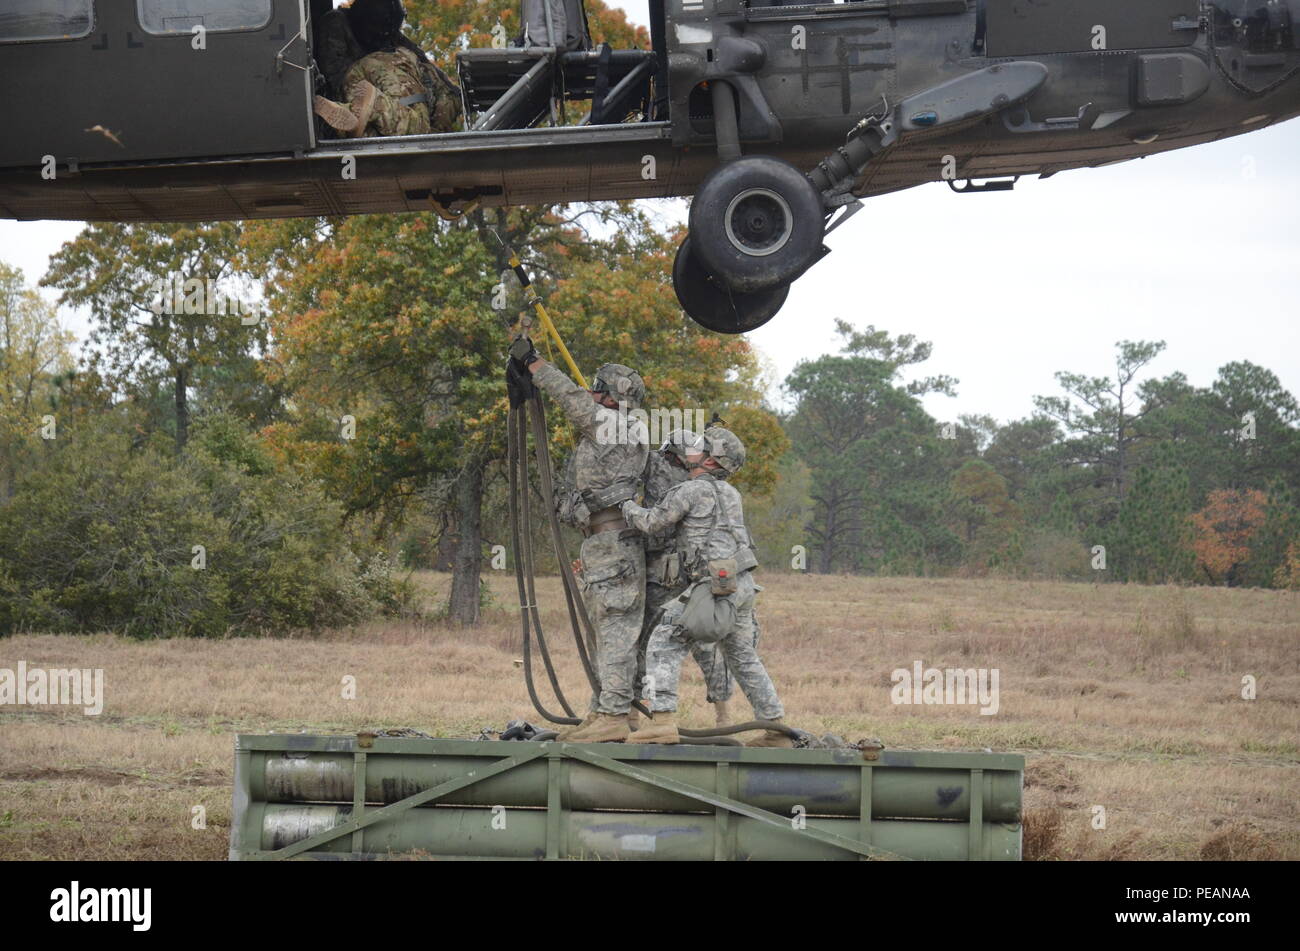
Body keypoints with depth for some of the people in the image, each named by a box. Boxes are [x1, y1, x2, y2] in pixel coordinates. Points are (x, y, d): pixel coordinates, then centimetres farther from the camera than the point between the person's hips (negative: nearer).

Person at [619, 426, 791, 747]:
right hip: (744, 584, 8)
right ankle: (776, 730, 18)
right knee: (743, 657, 19)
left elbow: (650, 522, -1)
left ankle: (662, 721, -17)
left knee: (664, 643, -5)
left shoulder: (690, 490, -4)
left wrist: (625, 504, 17)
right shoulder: (730, 494, 22)